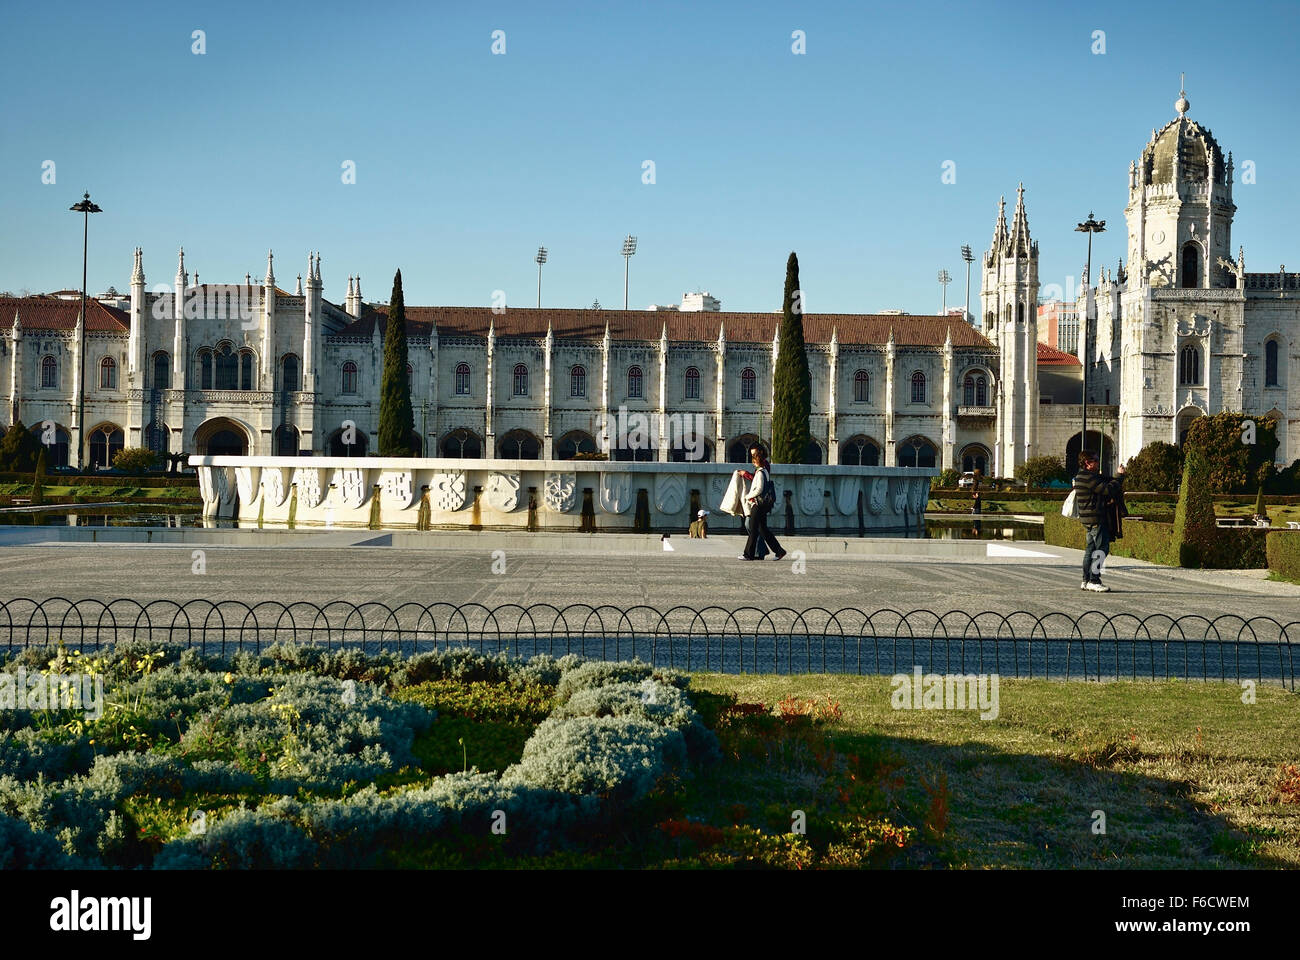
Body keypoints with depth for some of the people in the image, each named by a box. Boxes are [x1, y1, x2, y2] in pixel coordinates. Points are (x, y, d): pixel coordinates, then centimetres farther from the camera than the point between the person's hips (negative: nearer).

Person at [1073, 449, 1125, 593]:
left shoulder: (1082, 476, 16)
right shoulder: (1088, 478, -17)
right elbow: (1108, 489, -21)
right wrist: (1120, 476, -11)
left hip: (1088, 519, 11)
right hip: (1096, 518, -11)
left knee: (1091, 549, 14)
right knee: (1101, 548, -9)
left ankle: (1086, 581, 17)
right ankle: (1094, 581, -10)